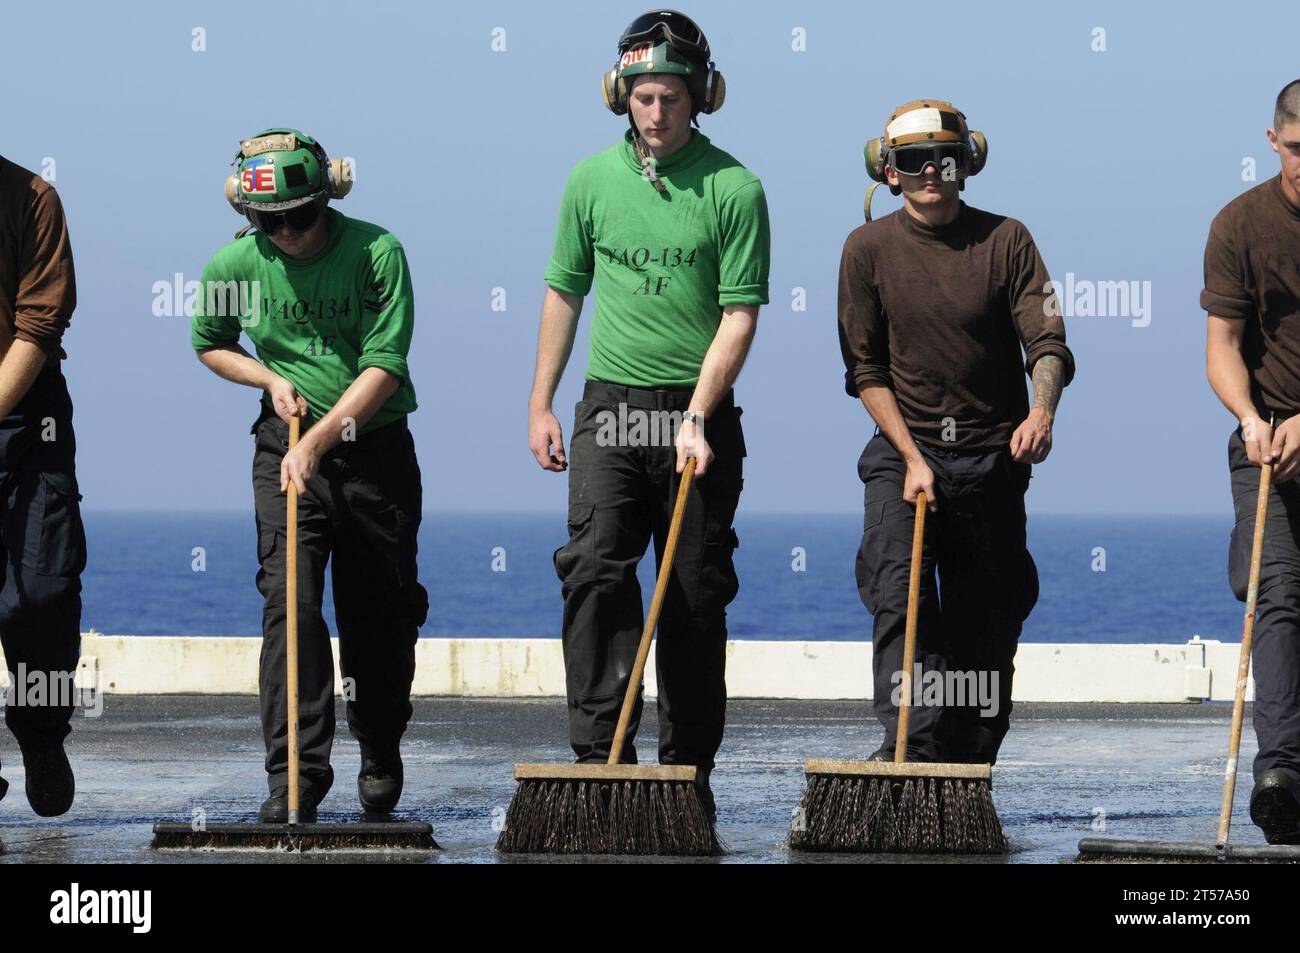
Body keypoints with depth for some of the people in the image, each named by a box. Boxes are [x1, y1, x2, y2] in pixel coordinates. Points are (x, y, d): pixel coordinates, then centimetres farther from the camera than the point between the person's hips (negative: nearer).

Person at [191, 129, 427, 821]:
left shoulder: (377, 252, -14)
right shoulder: (233, 265, -6)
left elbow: (384, 368, -17)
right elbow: (210, 345, 14)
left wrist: (319, 438, -25)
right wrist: (270, 379, -4)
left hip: (376, 446, -1)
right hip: (285, 451, 1)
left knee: (381, 611, 7)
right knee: (290, 604, -14)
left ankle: (380, 757, 29)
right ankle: (295, 776, -17)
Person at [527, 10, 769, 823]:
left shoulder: (734, 189, -5)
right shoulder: (593, 180, 6)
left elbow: (740, 316, -8)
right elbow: (565, 293, 16)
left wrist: (696, 417, -17)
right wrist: (541, 403, 14)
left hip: (701, 415, -2)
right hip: (610, 409, 2)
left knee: (696, 593, 3)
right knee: (596, 569, -15)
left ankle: (689, 772, 11)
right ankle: (601, 752, -18)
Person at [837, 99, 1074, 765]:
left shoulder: (1005, 240, -1)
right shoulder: (869, 248, -1)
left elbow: (1046, 341, -7)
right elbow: (865, 369, 0)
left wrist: (1041, 413, -28)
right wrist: (912, 459, -10)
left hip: (992, 457, 1)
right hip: (903, 450, -1)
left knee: (985, 626, 4)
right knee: (898, 594, -22)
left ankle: (965, 772, 14)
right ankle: (910, 746, -29)